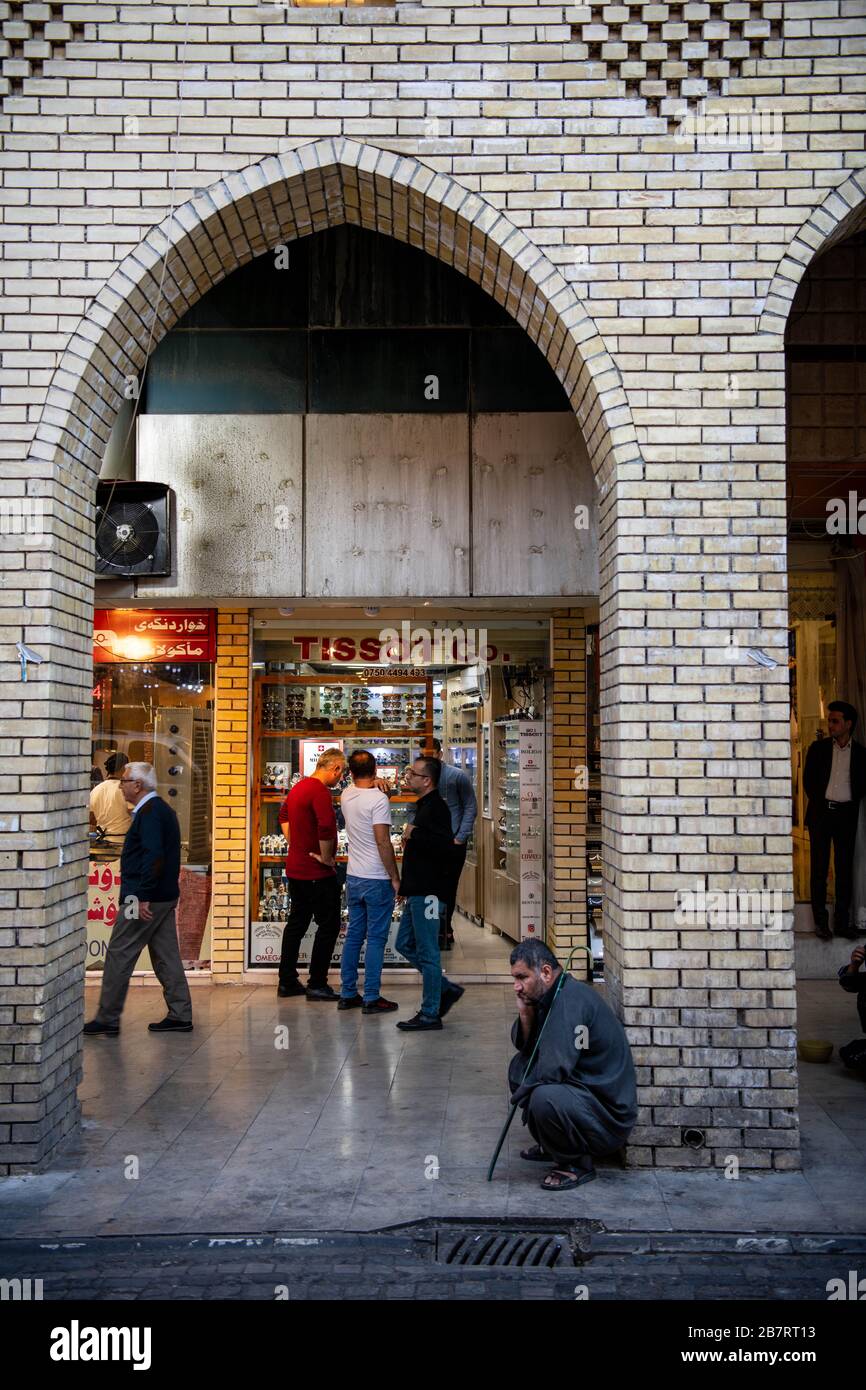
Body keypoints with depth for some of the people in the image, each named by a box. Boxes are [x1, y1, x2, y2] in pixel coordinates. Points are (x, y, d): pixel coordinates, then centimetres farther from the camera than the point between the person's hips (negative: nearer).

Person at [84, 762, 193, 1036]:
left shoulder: (149, 813, -16)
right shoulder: (161, 809, 16)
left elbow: (154, 856, -25)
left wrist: (142, 897, -24)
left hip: (145, 898, -10)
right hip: (164, 896, 10)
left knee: (119, 955, -1)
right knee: (166, 955, 12)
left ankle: (107, 1019, 7)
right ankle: (180, 1016, 15)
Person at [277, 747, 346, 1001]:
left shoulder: (299, 786, 11)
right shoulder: (320, 791, -19)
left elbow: (284, 815, 26)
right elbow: (326, 828, -31)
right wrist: (327, 858, -17)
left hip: (295, 868, 9)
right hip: (317, 873, -9)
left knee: (297, 923, 16)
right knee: (328, 926, 1)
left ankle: (287, 982, 21)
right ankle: (317, 984, 4)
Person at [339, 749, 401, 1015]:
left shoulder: (346, 795, 4)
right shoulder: (378, 798, -16)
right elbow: (383, 842, -19)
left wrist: (374, 785, 7)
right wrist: (395, 878, -12)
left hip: (353, 878, 7)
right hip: (377, 880, -7)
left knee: (354, 935, 14)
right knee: (376, 939, 0)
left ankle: (347, 994, 19)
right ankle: (371, 998, 3)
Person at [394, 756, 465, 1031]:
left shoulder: (436, 808, -16)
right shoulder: (424, 805, 16)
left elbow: (445, 845, -29)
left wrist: (413, 834, -21)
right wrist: (410, 842, 11)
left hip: (429, 893, -11)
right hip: (418, 891, 11)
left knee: (427, 952, -2)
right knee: (405, 945, 16)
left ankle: (430, 1014, 7)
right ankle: (446, 989, 24)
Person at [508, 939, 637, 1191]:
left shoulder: (571, 1000, -24)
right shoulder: (550, 996, 5)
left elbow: (553, 1070, -29)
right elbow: (525, 1048, 12)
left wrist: (521, 1094, -10)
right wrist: (525, 1014, -8)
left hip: (610, 1119, -10)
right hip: (580, 1088, 10)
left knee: (544, 1098, -33)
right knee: (519, 1064, 12)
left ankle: (577, 1164, -6)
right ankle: (551, 1144, 21)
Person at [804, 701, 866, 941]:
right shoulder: (818, 748, 5)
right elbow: (808, 780, 7)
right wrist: (820, 802, 1)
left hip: (846, 815, 1)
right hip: (820, 813, 0)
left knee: (845, 869, 3)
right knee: (819, 869, 0)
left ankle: (842, 922, 8)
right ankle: (821, 922, 5)